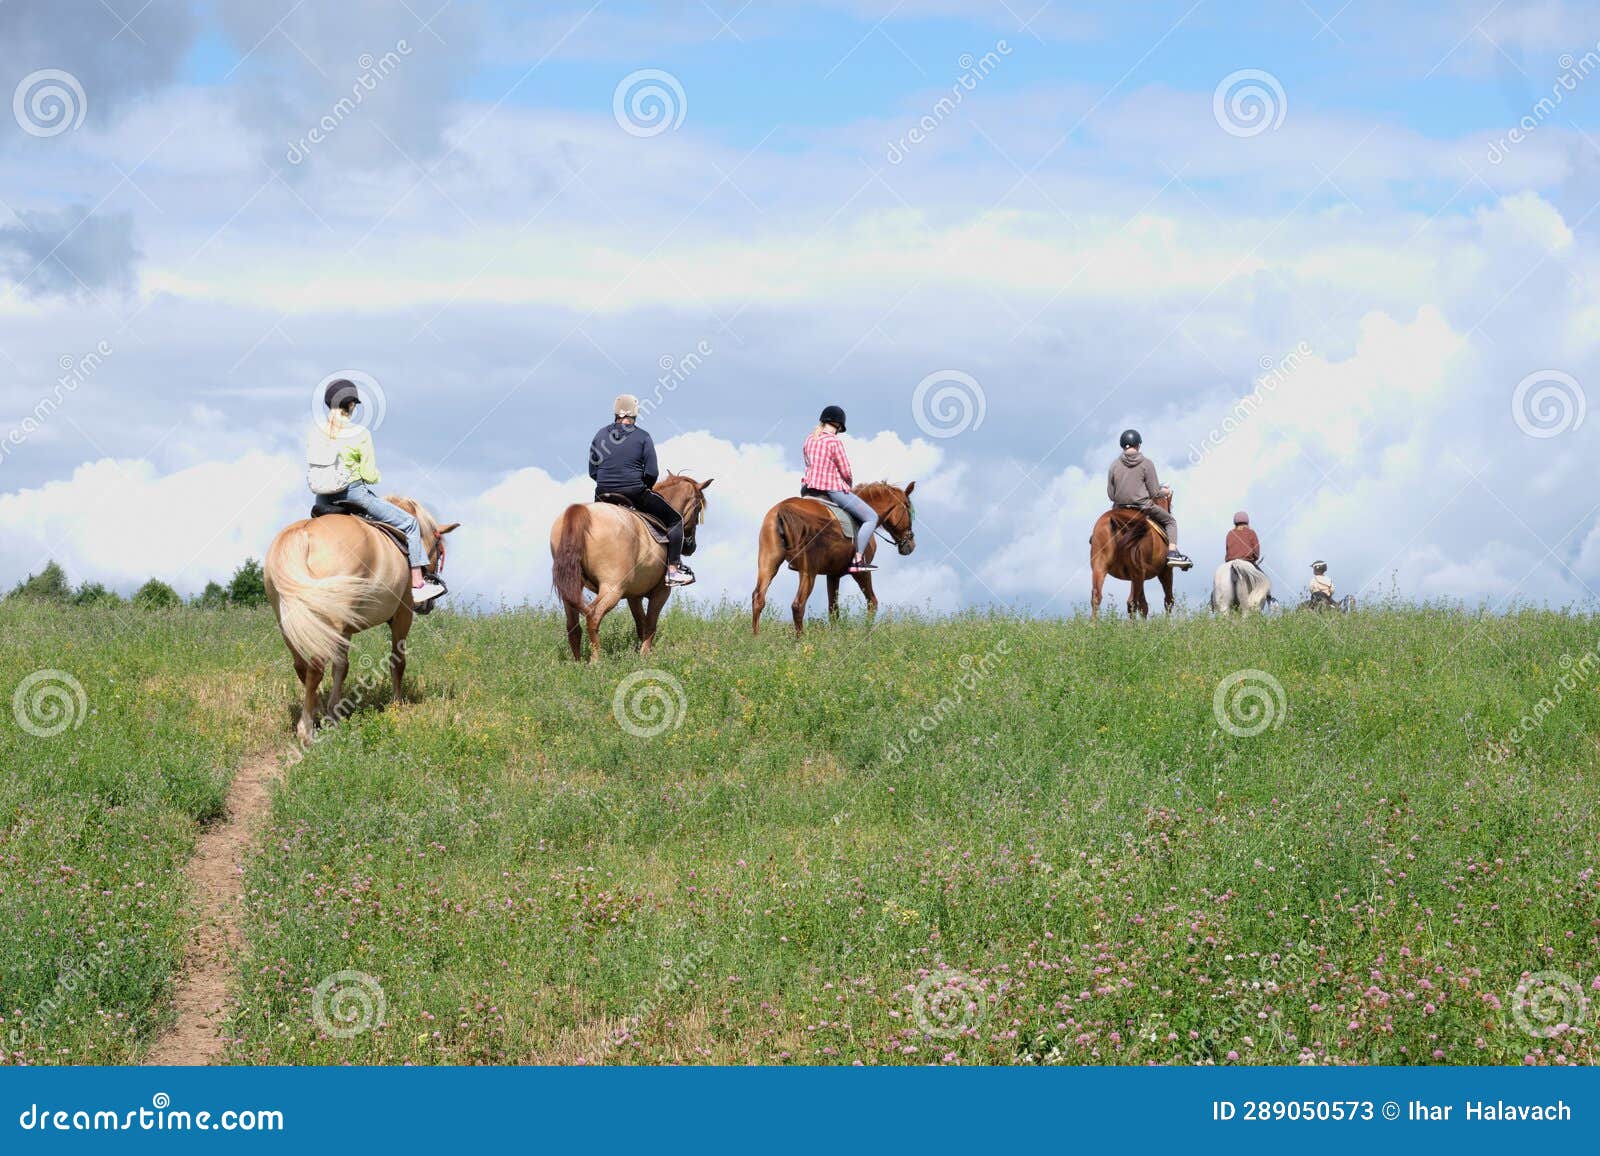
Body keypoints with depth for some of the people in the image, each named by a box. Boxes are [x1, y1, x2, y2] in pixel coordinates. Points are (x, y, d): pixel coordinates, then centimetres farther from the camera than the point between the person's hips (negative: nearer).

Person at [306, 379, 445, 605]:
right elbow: (370, 476, -13)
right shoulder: (360, 434, -15)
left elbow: (311, 470, 6)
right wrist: (375, 476, 10)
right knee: (409, 524, 9)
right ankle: (417, 585, 10)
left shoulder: (316, 431, -1)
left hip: (323, 498, 5)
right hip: (354, 493, -5)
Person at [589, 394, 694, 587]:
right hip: (635, 496, -4)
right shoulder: (642, 437, -6)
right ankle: (673, 569, 5)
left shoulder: (601, 435, 5)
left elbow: (592, 472, 7)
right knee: (674, 520, 13)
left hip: (603, 495, 4)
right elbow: (652, 473, -11)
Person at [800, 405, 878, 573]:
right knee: (871, 517, 1)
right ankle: (858, 559, -10)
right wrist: (850, 486, 11)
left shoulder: (809, 441, 9)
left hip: (810, 488, 7)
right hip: (834, 489, -7)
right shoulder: (835, 442, -12)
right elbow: (846, 472, -11)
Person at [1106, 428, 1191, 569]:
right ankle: (1172, 553, -1)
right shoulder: (1147, 464, -9)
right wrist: (1166, 492, 14)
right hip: (1143, 508, -3)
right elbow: (1155, 492, -8)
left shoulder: (1115, 464, -1)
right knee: (1170, 521, 15)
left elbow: (1110, 494, 2)